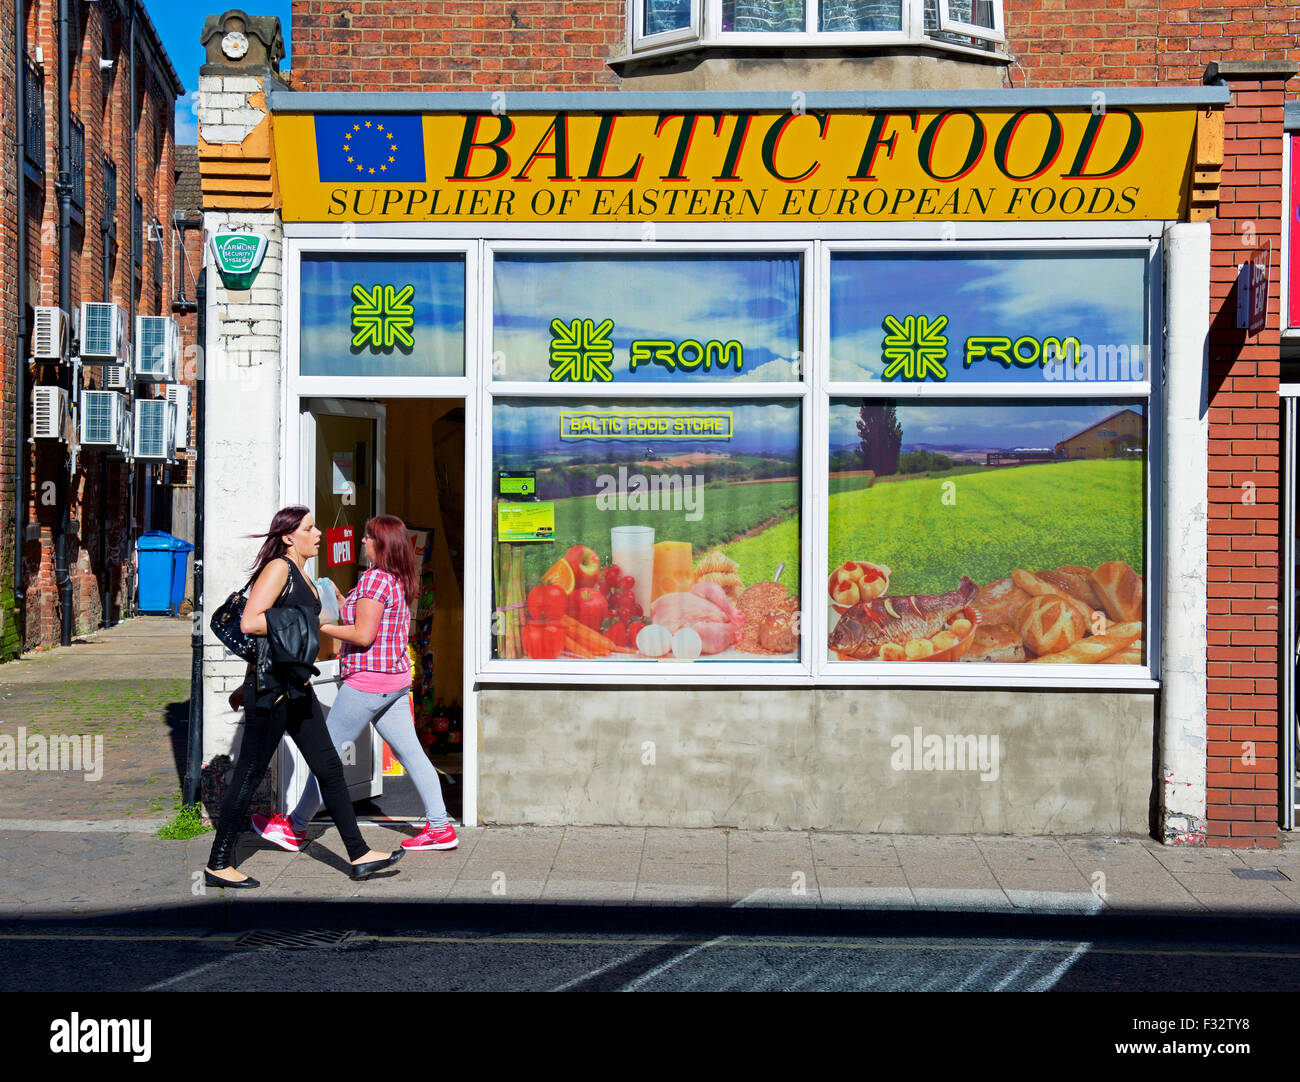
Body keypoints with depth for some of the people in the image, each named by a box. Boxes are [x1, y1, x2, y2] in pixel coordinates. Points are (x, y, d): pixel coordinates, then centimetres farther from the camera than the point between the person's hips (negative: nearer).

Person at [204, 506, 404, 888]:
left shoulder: (300, 574, 17)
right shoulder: (278, 568, -12)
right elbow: (249, 623, -22)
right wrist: (302, 621, -17)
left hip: (296, 687, 10)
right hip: (270, 685, -10)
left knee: (329, 767, 9)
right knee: (250, 773, -2)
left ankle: (359, 855, 13)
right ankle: (217, 865, 8)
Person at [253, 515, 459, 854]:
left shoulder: (374, 578, -16)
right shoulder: (398, 580, 12)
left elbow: (364, 634, -20)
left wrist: (322, 626, -10)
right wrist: (340, 600, 15)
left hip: (368, 682, -9)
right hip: (396, 680, 9)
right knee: (411, 753, 9)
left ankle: (295, 828, 12)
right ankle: (439, 828, 9)